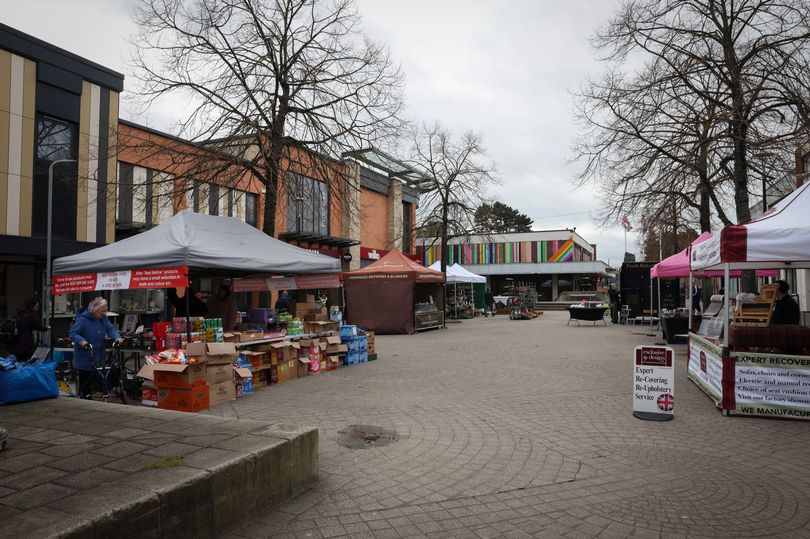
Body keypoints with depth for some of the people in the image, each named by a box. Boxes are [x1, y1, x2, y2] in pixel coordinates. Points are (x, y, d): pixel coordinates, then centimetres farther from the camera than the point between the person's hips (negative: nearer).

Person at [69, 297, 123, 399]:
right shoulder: (82, 319, -15)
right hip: (84, 357, -5)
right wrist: (81, 341, -33)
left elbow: (110, 329, -4)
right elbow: (73, 333, -15)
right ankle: (84, 398, 23)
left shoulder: (103, 318, 2)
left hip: (99, 356, 5)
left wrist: (117, 337, -23)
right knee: (85, 381, 6)